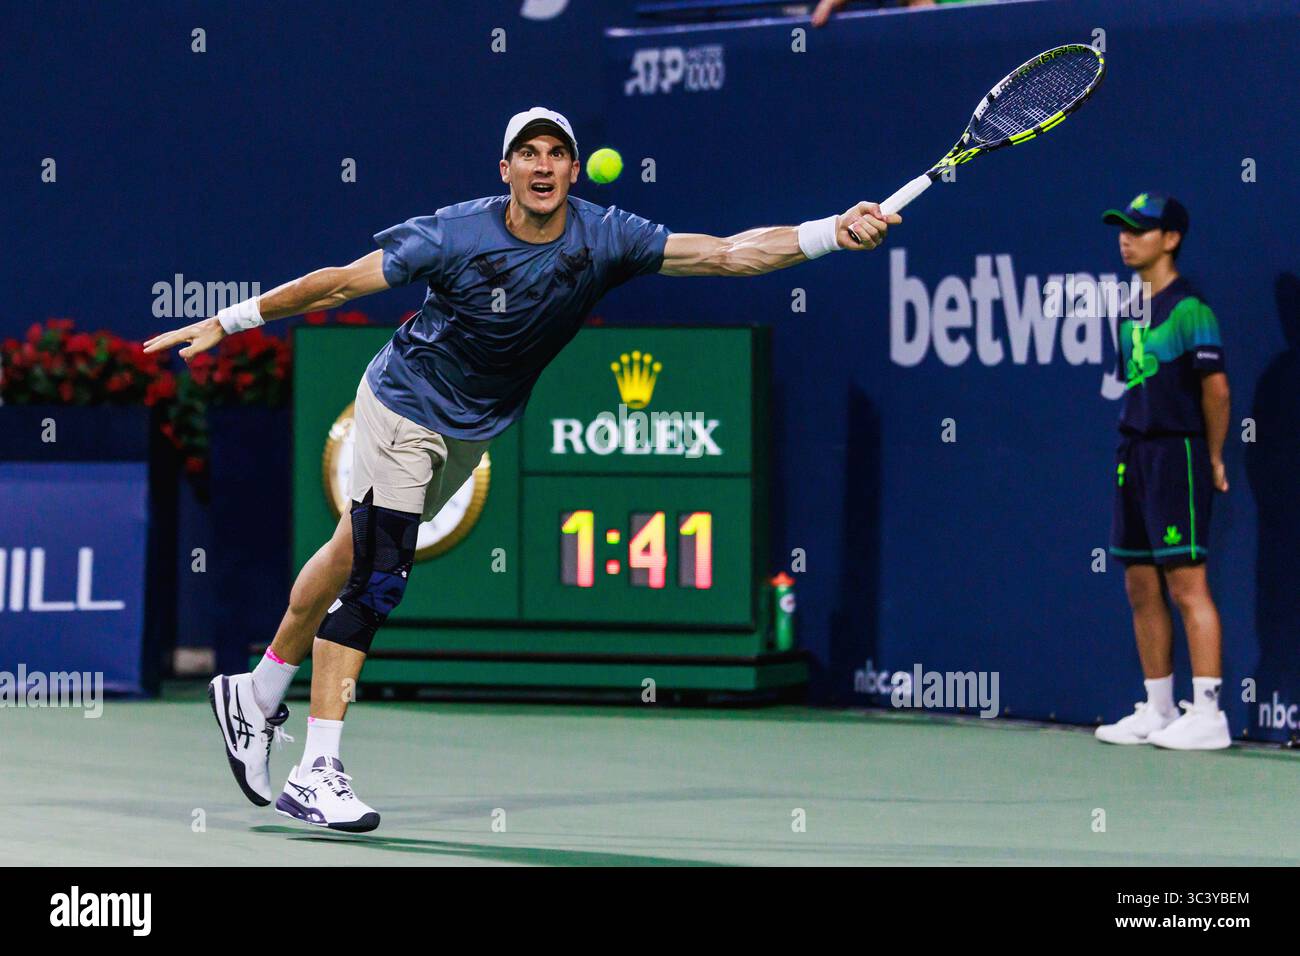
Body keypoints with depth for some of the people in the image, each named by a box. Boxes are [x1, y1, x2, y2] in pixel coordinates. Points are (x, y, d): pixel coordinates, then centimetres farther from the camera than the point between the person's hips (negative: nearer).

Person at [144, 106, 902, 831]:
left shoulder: (605, 238, -18)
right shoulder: (457, 236, -26)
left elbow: (729, 253, -23)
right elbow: (339, 284, -17)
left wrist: (834, 232, -35)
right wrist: (230, 321, -13)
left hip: (477, 429, 5)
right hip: (406, 406, -5)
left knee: (356, 554, 16)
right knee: (375, 575, -15)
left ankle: (258, 695, 33)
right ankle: (315, 776, -16)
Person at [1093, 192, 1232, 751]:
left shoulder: (1189, 309, -11)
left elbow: (1216, 389, -12)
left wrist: (1213, 459, -5)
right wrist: (1134, 446, 12)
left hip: (1177, 454, -9)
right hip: (1133, 455, 9)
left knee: (1186, 584, -10)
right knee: (1141, 589, 10)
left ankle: (1207, 716, -9)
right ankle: (1158, 712, 17)